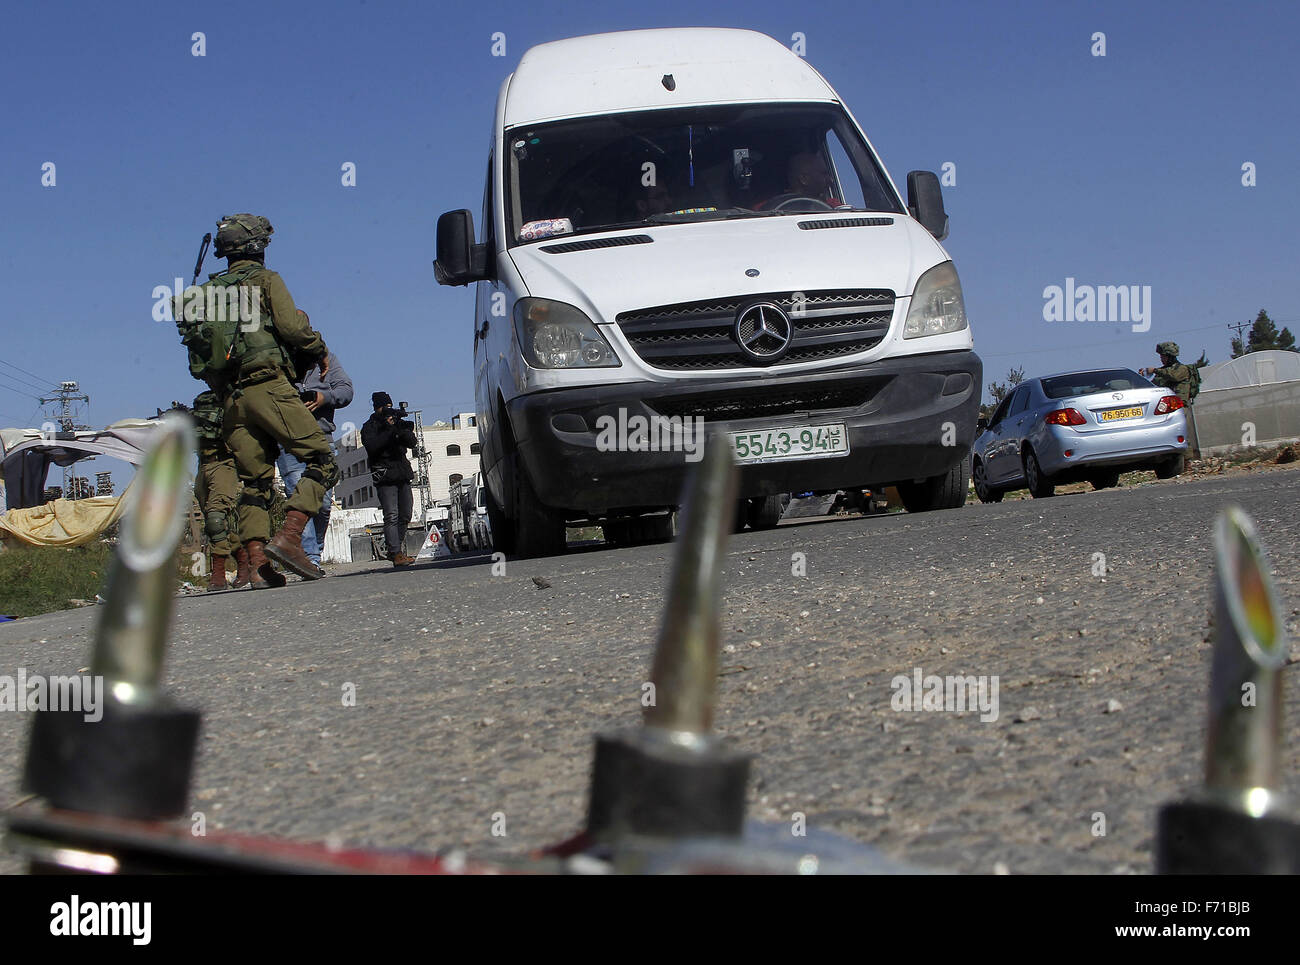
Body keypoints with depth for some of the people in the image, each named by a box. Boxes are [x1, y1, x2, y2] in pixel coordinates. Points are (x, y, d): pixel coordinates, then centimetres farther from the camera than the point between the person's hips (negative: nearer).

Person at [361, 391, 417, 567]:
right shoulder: (369, 427, 4)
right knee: (391, 516, -16)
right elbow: (372, 447, -14)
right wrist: (390, 430, -16)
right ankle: (396, 554, -22)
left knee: (405, 516, 8)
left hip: (403, 475, 6)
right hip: (385, 476, -6)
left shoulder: (397, 421, 17)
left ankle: (394, 549, 20)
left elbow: (412, 443, 4)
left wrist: (403, 430, -15)